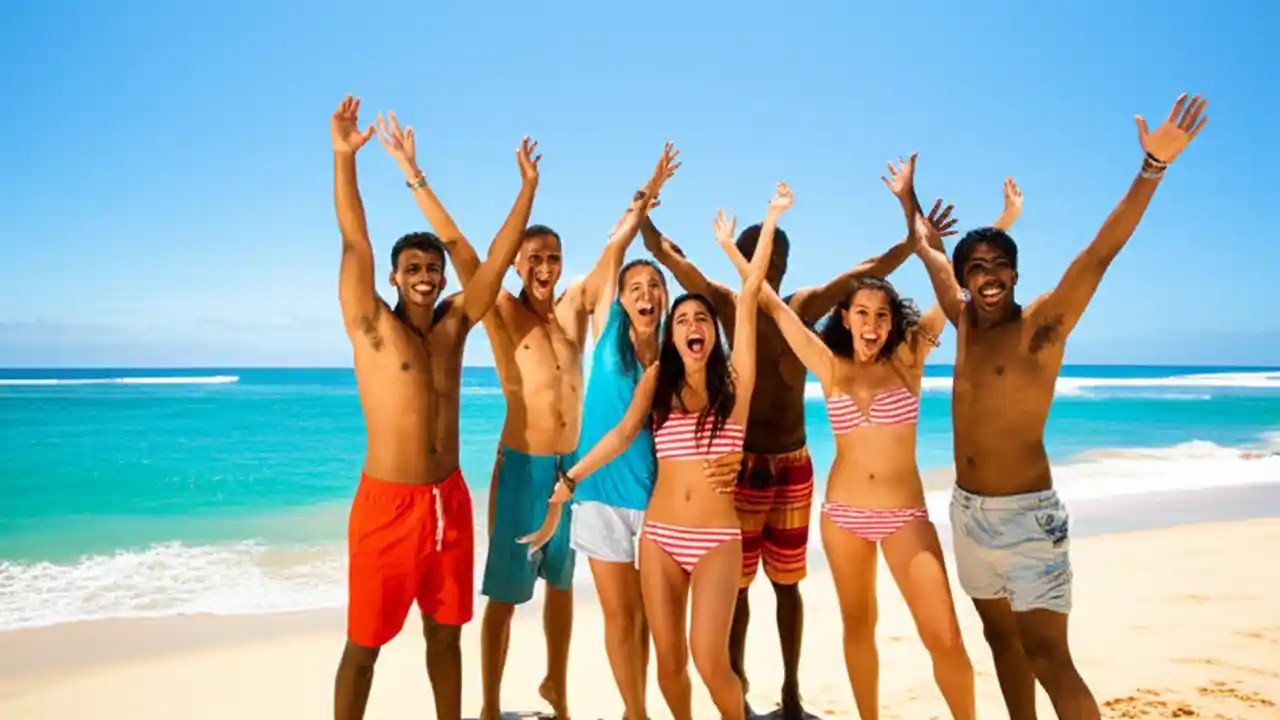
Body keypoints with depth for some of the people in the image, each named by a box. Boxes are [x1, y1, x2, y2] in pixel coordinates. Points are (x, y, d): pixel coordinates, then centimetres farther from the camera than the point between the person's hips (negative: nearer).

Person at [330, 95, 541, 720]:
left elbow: (499, 256, 6)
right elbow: (355, 244, -14)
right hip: (388, 504, -4)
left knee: (444, 632, 17)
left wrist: (528, 185, 5)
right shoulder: (372, 325, -5)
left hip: (450, 500, 4)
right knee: (365, 642, 6)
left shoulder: (454, 323, 6)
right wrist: (344, 156, -22)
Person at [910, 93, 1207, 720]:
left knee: (1048, 658, -7)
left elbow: (1101, 253, -24)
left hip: (1024, 516, -6)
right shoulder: (965, 320, 5)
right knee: (1001, 637, 18)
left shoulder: (1041, 325, -11)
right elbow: (929, 252, 21)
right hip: (968, 510, 7)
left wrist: (1153, 166, -34)